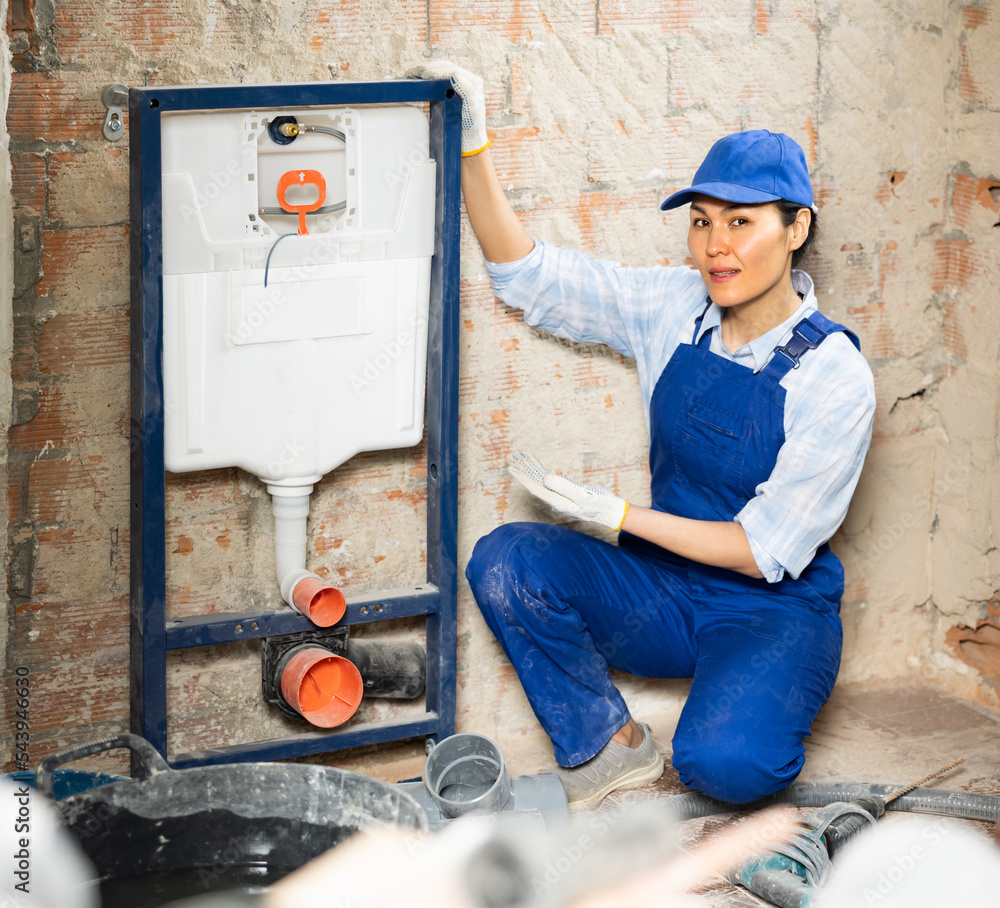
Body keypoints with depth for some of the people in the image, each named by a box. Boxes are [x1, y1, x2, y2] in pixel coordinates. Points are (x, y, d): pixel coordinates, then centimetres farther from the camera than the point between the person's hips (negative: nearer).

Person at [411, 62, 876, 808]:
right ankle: (609, 747, 0)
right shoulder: (675, 308, -3)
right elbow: (527, 276, -3)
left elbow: (768, 550, -16)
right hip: (668, 592, 5)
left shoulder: (834, 376, -17)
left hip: (776, 612, -5)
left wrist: (617, 515, -19)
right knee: (506, 562, -19)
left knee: (722, 762, -33)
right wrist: (473, 145, -15)